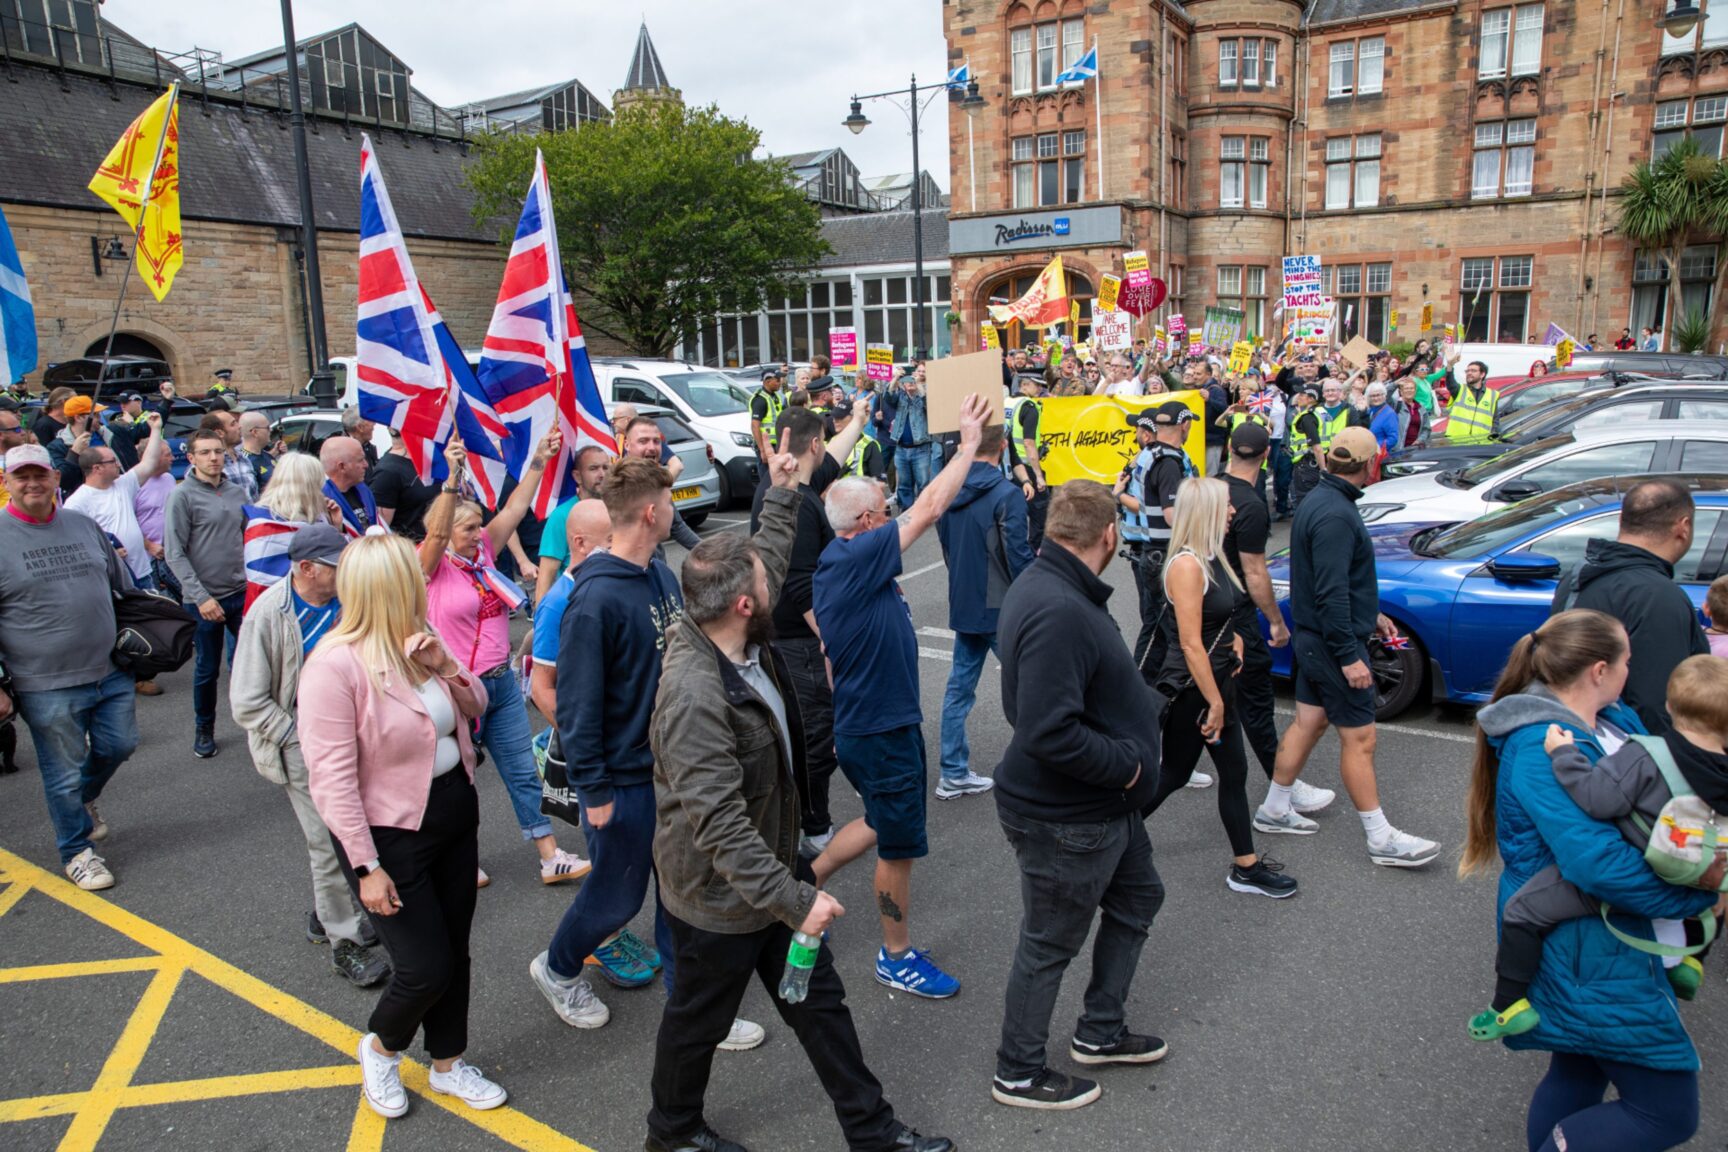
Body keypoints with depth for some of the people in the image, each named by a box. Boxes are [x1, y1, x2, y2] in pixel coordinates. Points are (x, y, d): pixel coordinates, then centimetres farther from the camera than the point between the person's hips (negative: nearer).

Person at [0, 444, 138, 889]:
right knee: (64, 773, 7)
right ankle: (77, 851, 25)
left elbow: (124, 589, 19)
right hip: (46, 687, -4)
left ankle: (84, 800, 44)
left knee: (118, 746, 14)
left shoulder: (85, 526, 7)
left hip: (110, 672, 5)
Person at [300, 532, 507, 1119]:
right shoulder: (335, 664, -23)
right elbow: (331, 779, -22)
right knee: (426, 969, 0)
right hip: (392, 834, -7)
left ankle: (448, 1063, 38)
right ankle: (380, 1047, 32)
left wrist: (446, 667, -11)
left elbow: (475, 707, 10)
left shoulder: (418, 639, -1)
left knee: (454, 951, 17)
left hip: (456, 815, 7)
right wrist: (367, 867, -21)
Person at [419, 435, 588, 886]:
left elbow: (515, 508, 4)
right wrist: (453, 480, -42)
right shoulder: (433, 567, -11)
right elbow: (436, 532, -31)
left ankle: (552, 858, 16)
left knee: (524, 772, 10)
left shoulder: (484, 553, 5)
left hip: (502, 684, 6)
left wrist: (538, 461, -1)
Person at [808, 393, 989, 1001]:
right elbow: (928, 508, -23)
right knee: (900, 846, 8)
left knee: (883, 823, 27)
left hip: (860, 724, 10)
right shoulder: (856, 559, -24)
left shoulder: (835, 563, 6)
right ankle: (897, 956, 26)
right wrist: (969, 443, -14)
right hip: (881, 730, -10)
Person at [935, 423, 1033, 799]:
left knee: (959, 685, 12)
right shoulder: (1006, 495, -18)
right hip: (1003, 607, -6)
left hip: (964, 605, 7)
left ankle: (954, 774, 17)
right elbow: (1019, 556, -18)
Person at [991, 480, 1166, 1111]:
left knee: (1137, 898, 26)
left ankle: (1100, 1032, 44)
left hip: (1105, 805, 10)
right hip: (1064, 821, -10)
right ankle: (1018, 1073, 31)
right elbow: (1050, 733, -36)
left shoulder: (1047, 586, 4)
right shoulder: (1058, 613, -31)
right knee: (1050, 945, 8)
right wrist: (1125, 766, -22)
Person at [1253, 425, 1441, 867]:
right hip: (1333, 643, -10)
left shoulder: (1320, 500, 9)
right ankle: (1381, 839, 9)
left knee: (1308, 722, 17)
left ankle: (1274, 809, 27)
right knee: (1359, 737, -1)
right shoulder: (1335, 515, -24)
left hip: (1313, 638, 10)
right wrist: (1349, 656, -24)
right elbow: (1331, 594, -27)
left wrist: (1371, 615, 24)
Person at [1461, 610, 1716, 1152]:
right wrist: (1698, 897, -18)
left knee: (1580, 1073, 22)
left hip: (1602, 937, 9)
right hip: (1582, 953, -9)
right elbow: (1597, 862, -30)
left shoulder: (1616, 720, 4)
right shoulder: (1541, 748, -25)